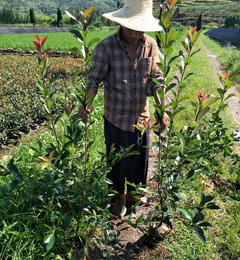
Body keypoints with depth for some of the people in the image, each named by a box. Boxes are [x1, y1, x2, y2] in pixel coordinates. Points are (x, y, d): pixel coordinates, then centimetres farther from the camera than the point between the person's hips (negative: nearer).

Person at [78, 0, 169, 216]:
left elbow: (155, 79, -2)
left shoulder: (150, 45, -5)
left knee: (139, 160, 21)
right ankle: (119, 197, 45)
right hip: (116, 120, -3)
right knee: (116, 162, 16)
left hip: (142, 118, 4)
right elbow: (94, 79, -15)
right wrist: (86, 103, -35)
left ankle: (133, 193, 50)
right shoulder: (106, 47, -16)